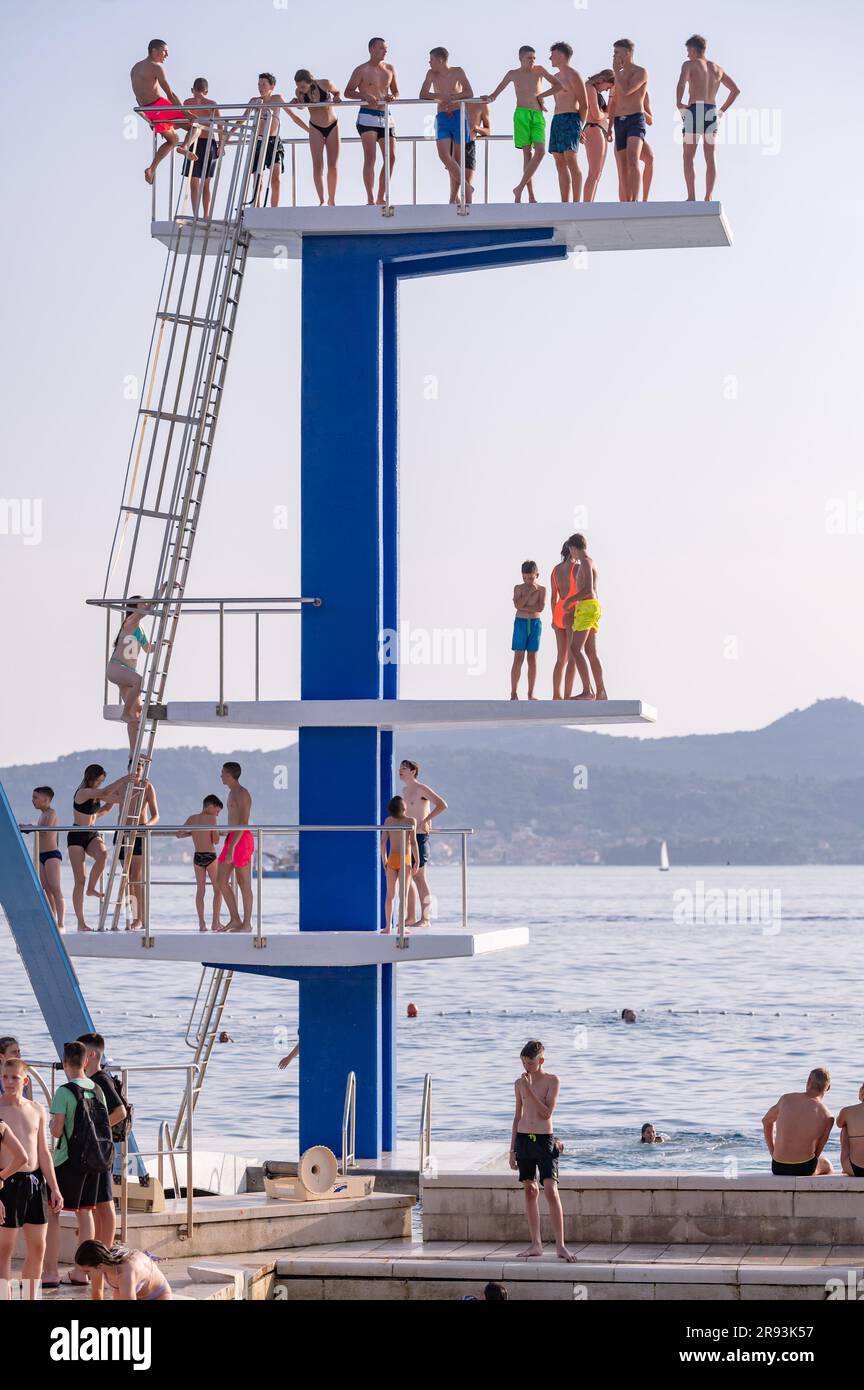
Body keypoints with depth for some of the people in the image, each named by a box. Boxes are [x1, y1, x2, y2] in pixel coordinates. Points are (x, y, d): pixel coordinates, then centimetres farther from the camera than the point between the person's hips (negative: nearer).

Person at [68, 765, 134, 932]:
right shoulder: (83, 793, -16)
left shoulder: (97, 794, 8)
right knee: (80, 879, -7)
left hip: (92, 835, 6)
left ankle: (91, 889, -8)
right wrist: (123, 779, -31)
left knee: (102, 854, -31)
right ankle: (80, 922, -3)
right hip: (77, 836, -6)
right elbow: (105, 792, -31)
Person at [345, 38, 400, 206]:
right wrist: (365, 96, -18)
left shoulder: (390, 69, 13)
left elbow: (396, 92, 19)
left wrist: (393, 97, -5)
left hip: (386, 117, 6)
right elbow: (348, 92, -1)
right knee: (370, 157, -14)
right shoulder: (362, 70, -1)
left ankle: (381, 198, 11)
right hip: (367, 116, -6)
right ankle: (370, 199, -15)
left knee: (391, 157, 1)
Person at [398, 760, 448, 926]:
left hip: (419, 836, -9)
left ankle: (425, 919, -6)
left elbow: (442, 805, -19)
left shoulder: (422, 789, -10)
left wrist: (424, 821, -20)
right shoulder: (405, 790, 16)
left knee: (419, 877, -8)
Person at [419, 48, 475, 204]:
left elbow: (469, 93, -8)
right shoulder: (432, 74, 6)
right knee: (443, 154, -14)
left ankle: (454, 197, 6)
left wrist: (452, 97, -20)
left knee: (458, 157, 0)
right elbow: (423, 95, 0)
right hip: (442, 118, 3)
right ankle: (466, 187, -6)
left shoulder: (458, 72, -2)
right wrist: (441, 95, -14)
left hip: (458, 115, -3)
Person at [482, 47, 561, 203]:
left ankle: (520, 189, -9)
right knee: (527, 153, -6)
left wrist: (541, 96, 5)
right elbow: (496, 93, 11)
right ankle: (531, 196, -6)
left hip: (538, 116, 2)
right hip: (522, 114, -2)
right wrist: (489, 98, -12)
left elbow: (559, 85, 12)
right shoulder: (513, 74, 9)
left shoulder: (539, 70, 10)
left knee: (540, 152, -14)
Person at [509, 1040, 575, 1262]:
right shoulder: (520, 1083, 9)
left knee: (551, 1191, -13)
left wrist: (529, 1090, -18)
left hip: (544, 1141, -5)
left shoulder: (552, 1081, -4)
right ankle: (536, 1245, 12)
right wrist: (512, 1148, 13)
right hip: (523, 1139, 5)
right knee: (530, 1191, 7)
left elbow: (547, 1113, -14)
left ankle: (560, 1246, -14)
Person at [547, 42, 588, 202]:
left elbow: (584, 105, -6)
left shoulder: (574, 76, -4)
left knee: (571, 161, -15)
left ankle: (576, 202, -18)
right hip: (556, 121, 9)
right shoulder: (556, 77, 21)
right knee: (560, 164, 3)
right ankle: (565, 203, 1)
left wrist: (579, 127, -6)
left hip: (570, 119, -9)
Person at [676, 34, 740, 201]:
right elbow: (736, 90, 20)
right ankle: (708, 198, 1)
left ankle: (691, 198, -10)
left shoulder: (689, 65, 1)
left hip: (694, 110, -5)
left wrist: (679, 104, -8)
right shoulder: (717, 68, 18)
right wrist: (722, 110, 18)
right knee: (710, 158, 5)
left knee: (688, 157, -1)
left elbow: (681, 84, -19)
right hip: (712, 112, 5)